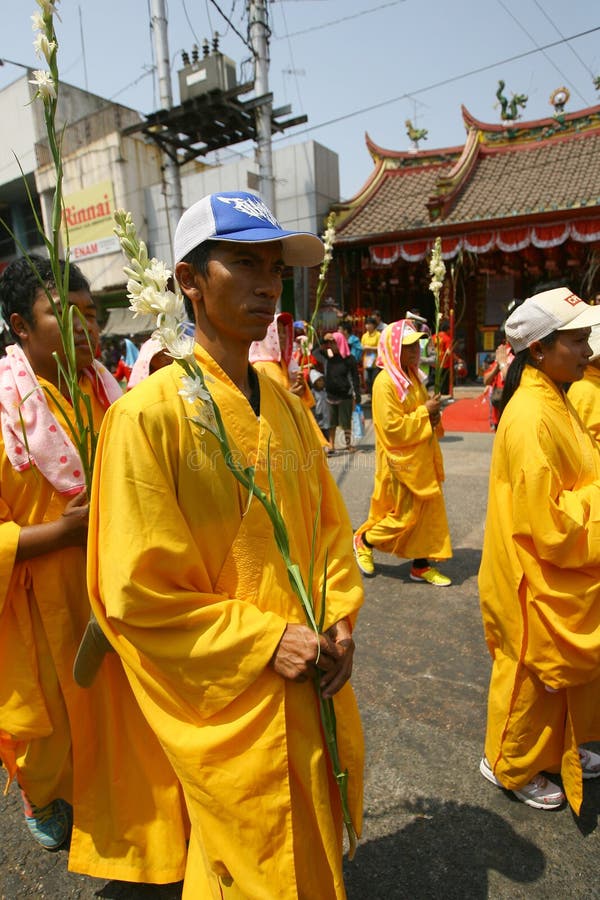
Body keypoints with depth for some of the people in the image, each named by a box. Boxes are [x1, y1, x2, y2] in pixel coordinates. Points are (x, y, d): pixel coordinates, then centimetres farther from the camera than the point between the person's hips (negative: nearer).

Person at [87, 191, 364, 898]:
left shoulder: (284, 402, 1)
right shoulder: (149, 414, -20)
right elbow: (135, 595, -19)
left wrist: (339, 621, -3)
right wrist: (264, 642, -19)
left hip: (313, 684, 6)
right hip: (230, 703, -6)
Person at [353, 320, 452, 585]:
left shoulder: (412, 377, 10)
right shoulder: (386, 382, -17)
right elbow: (392, 427, -23)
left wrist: (433, 415, 0)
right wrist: (424, 412, -20)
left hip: (421, 458, 8)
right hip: (401, 461, -8)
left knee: (429, 510, 10)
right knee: (405, 513, 1)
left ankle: (421, 565, 22)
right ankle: (363, 540, 24)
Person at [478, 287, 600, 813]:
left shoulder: (555, 402, 5)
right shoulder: (532, 418, -27)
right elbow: (548, 523, -27)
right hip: (538, 582, -9)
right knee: (534, 676, 13)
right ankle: (510, 767, 38)